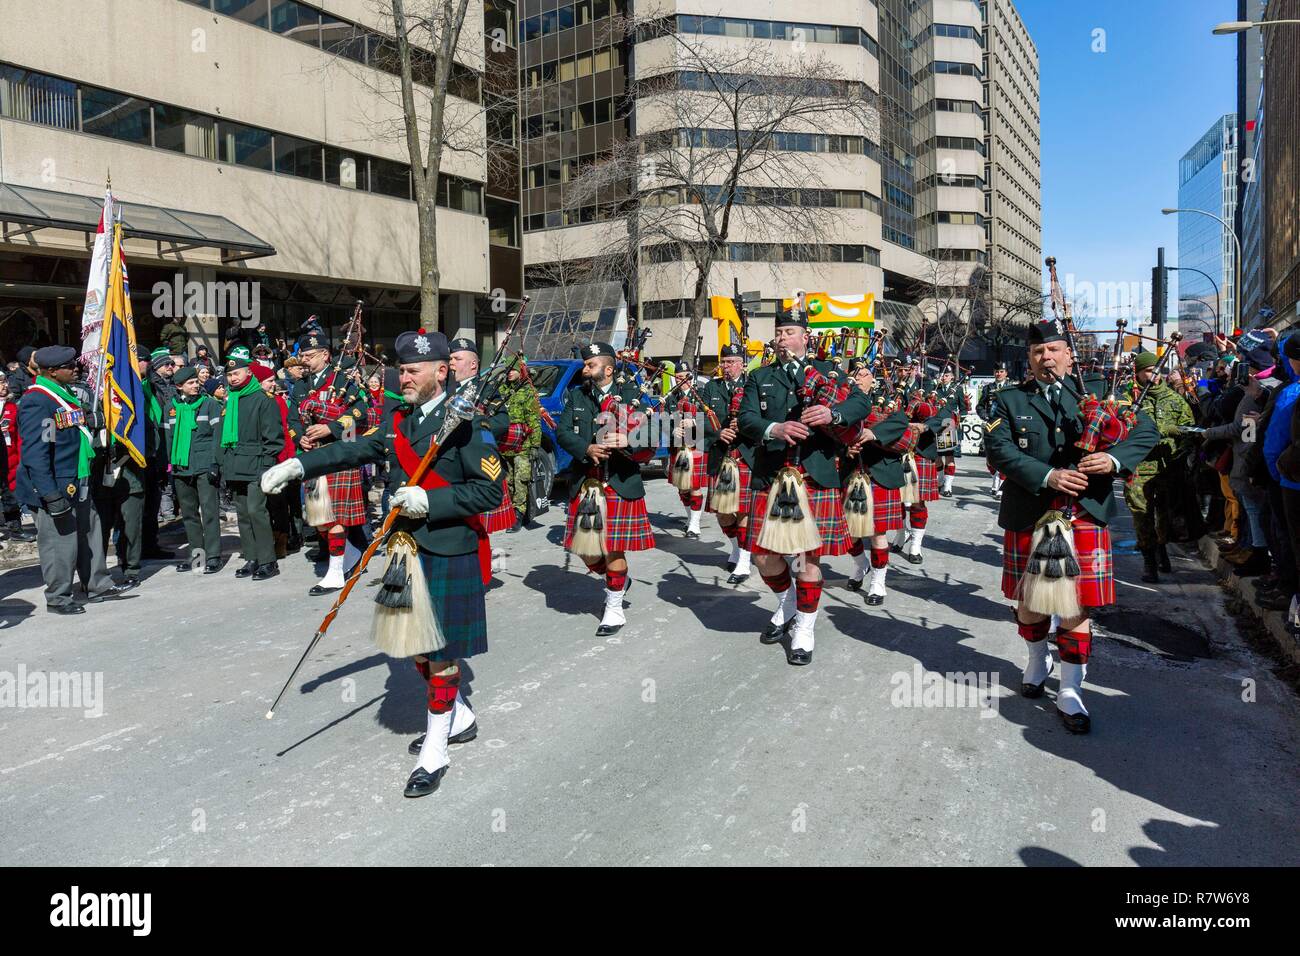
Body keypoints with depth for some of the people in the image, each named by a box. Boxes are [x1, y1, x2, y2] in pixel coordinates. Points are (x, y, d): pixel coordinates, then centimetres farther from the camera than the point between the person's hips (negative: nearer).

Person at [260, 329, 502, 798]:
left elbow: (491, 491, -17)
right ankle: (460, 719, 38)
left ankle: (434, 754, 14)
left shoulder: (463, 422, -14)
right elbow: (352, 450, 8)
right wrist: (296, 465, -4)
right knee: (417, 646, 17)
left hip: (449, 554, -7)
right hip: (408, 549, 7)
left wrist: (430, 501, -23)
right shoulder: (397, 420, 8)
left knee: (442, 653, 2)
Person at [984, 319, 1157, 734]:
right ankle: (1038, 660, 40)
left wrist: (1115, 458, -19)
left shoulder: (1098, 390, 7)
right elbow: (999, 449, -10)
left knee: (1078, 605, 0)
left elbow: (1146, 430, 1)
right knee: (1029, 598, 14)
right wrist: (1047, 476, -23)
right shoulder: (1010, 400, 4)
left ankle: (1070, 692, 11)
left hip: (1085, 517, 0)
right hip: (1029, 517, 1)